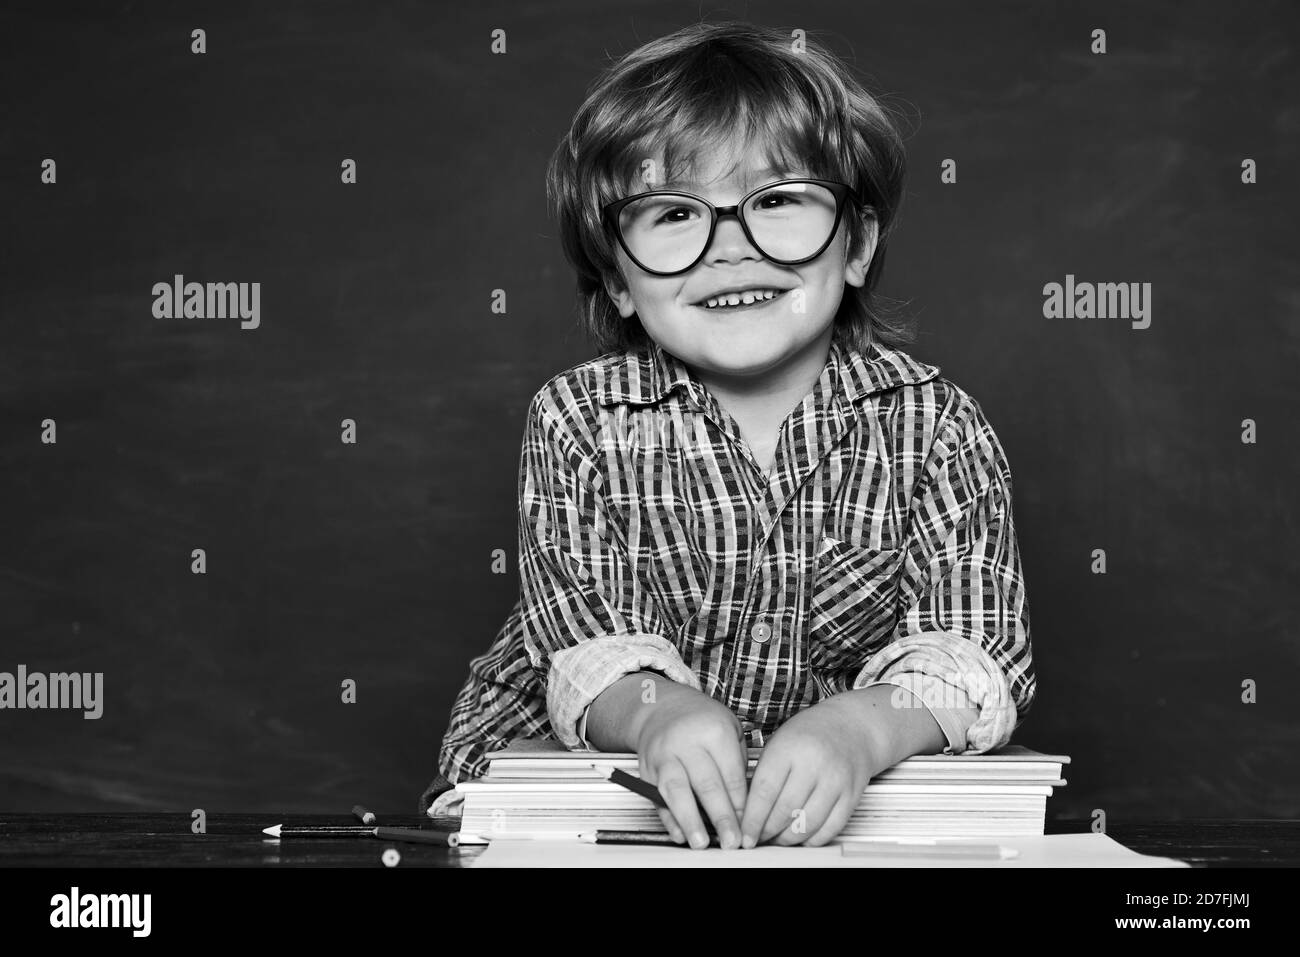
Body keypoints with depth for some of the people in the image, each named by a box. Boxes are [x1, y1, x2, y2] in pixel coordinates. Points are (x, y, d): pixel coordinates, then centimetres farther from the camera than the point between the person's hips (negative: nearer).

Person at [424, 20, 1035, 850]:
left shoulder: (935, 424, -4)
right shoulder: (578, 423, -3)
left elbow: (972, 651, -13)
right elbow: (580, 642, -11)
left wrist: (860, 726, -35)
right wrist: (658, 709, -35)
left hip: (861, 792, 1)